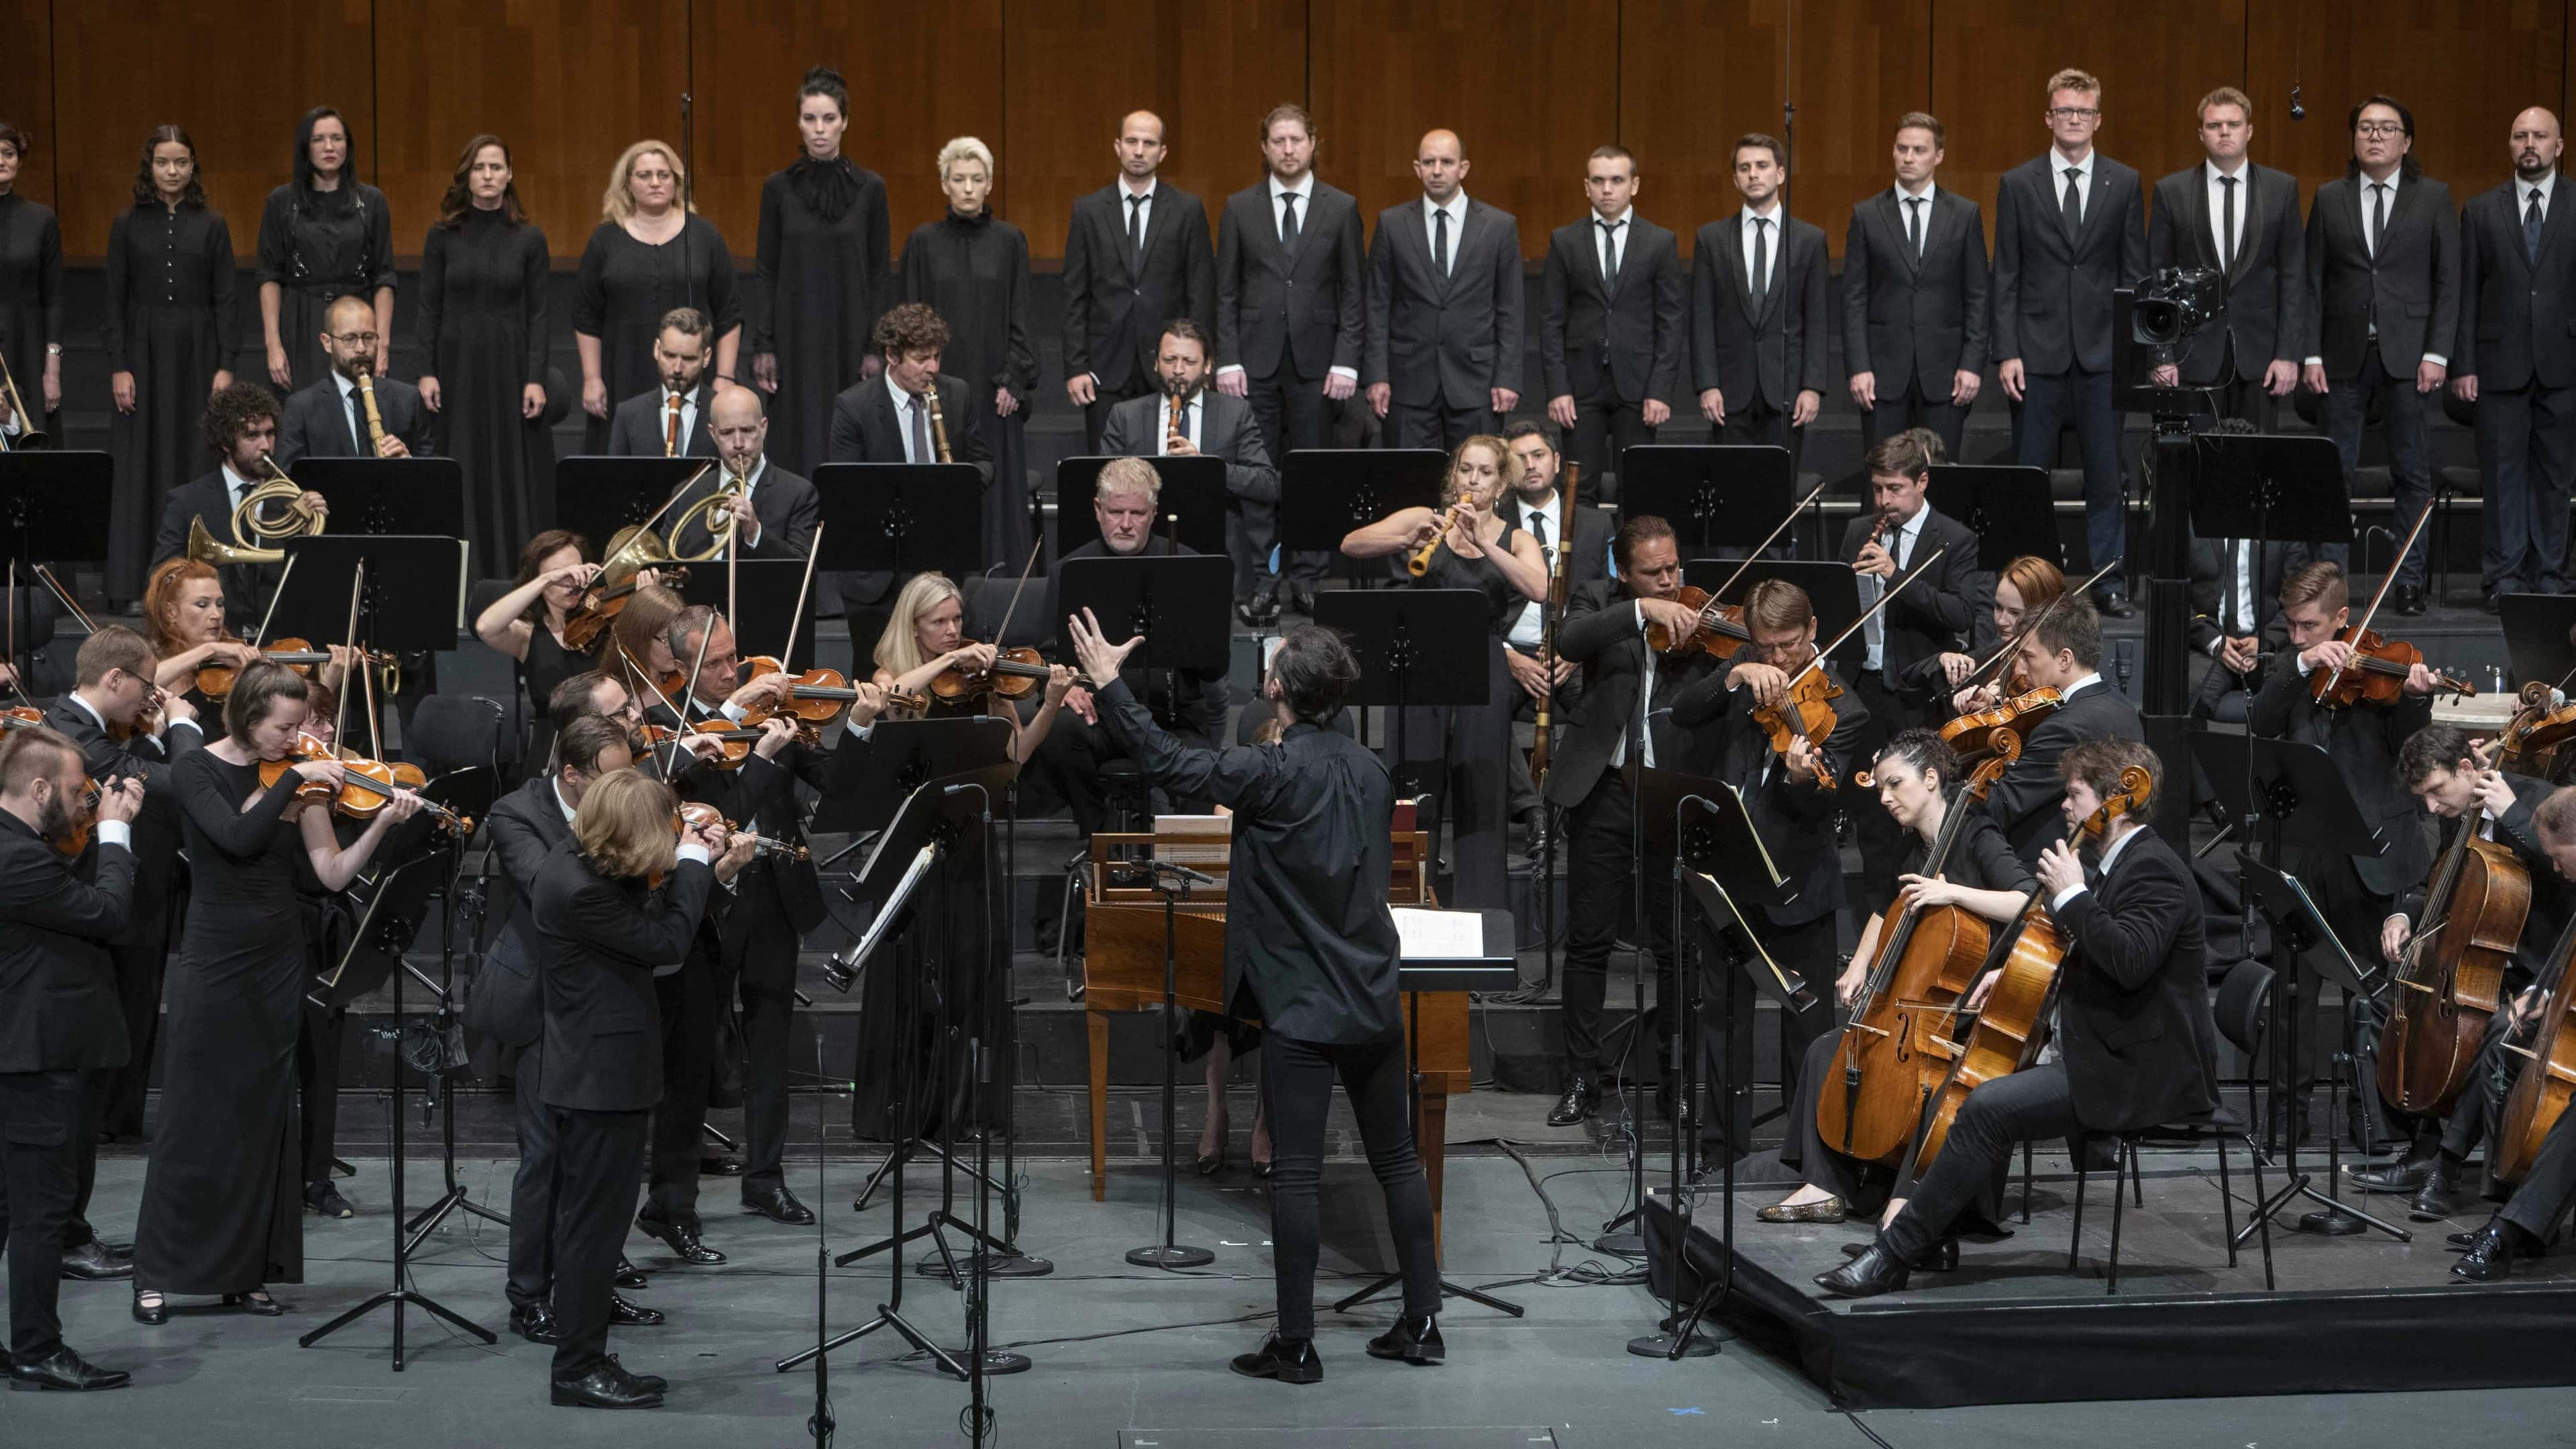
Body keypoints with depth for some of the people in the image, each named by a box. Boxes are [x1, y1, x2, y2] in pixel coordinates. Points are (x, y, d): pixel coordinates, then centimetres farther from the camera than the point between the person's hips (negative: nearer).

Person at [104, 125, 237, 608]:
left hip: (197, 350, 0)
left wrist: (225, 366, -4)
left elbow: (224, 299, 3)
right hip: (144, 350, 0)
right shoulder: (128, 225, 4)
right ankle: (131, 579, 2)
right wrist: (118, 367, -5)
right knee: (140, 463, -1)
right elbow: (115, 300, 3)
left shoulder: (211, 225, 4)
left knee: (195, 457, 0)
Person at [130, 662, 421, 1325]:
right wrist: (293, 778, -22)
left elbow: (333, 873, -3)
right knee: (191, 1122, -1)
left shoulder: (297, 775, 3)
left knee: (263, 1122, 7)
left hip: (278, 967, 4)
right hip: (214, 965, -4)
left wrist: (383, 821, -16)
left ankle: (247, 1272, 15)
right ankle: (156, 1275, 8)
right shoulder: (195, 772, -6)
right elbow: (238, 838, -25)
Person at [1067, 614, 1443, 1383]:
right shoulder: (1369, 768, 7)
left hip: (1303, 1007, -7)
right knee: (1397, 1159, 13)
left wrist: (1107, 683, -7)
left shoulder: (1273, 772, -16)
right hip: (1374, 1001, 7)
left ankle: (1295, 1343, 3)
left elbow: (1167, 762, -16)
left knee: (1297, 1172, -2)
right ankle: (1422, 1322, 17)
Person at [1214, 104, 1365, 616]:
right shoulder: (1239, 208, 7)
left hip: (1316, 359, 0)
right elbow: (1226, 291, 6)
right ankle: (1262, 582, 3)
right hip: (1256, 361, 0)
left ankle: (1306, 578, 8)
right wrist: (1227, 359, -3)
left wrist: (1346, 361, -4)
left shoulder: (1341, 208, 5)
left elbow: (1354, 292, 4)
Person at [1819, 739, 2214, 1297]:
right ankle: (1935, 1231, 19)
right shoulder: (2115, 865, 16)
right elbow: (2094, 956, 30)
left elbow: (2130, 961, -33)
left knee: (1987, 1107, -22)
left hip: (2143, 1074, -12)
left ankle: (1894, 1255, -19)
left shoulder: (2155, 871, -16)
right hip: (2107, 1056, 12)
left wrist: (2072, 894, -24)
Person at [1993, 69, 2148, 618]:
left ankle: (2108, 581, 11)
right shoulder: (2018, 184, 4)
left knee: (2106, 471, 3)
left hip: (2102, 350, 1)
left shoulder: (2124, 184, 6)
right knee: (2031, 472, 3)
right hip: (2038, 349, 0)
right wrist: (2007, 352, -5)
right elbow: (2006, 277, 3)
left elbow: (2135, 273, 6)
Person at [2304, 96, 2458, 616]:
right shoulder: (2329, 198, 8)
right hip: (2345, 355, 1)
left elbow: (2449, 281, 2)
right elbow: (2313, 282, 6)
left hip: (2408, 355, -1)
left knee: (2412, 474, 2)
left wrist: (2437, 353, -7)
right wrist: (2311, 354, -2)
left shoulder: (2433, 198, 4)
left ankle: (2409, 580, 9)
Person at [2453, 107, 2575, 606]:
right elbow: (2466, 294, 5)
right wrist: (2463, 365, -1)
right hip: (2501, 367, 0)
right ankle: (2505, 578, 7)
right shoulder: (2481, 212, 8)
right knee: (2504, 474, 2)